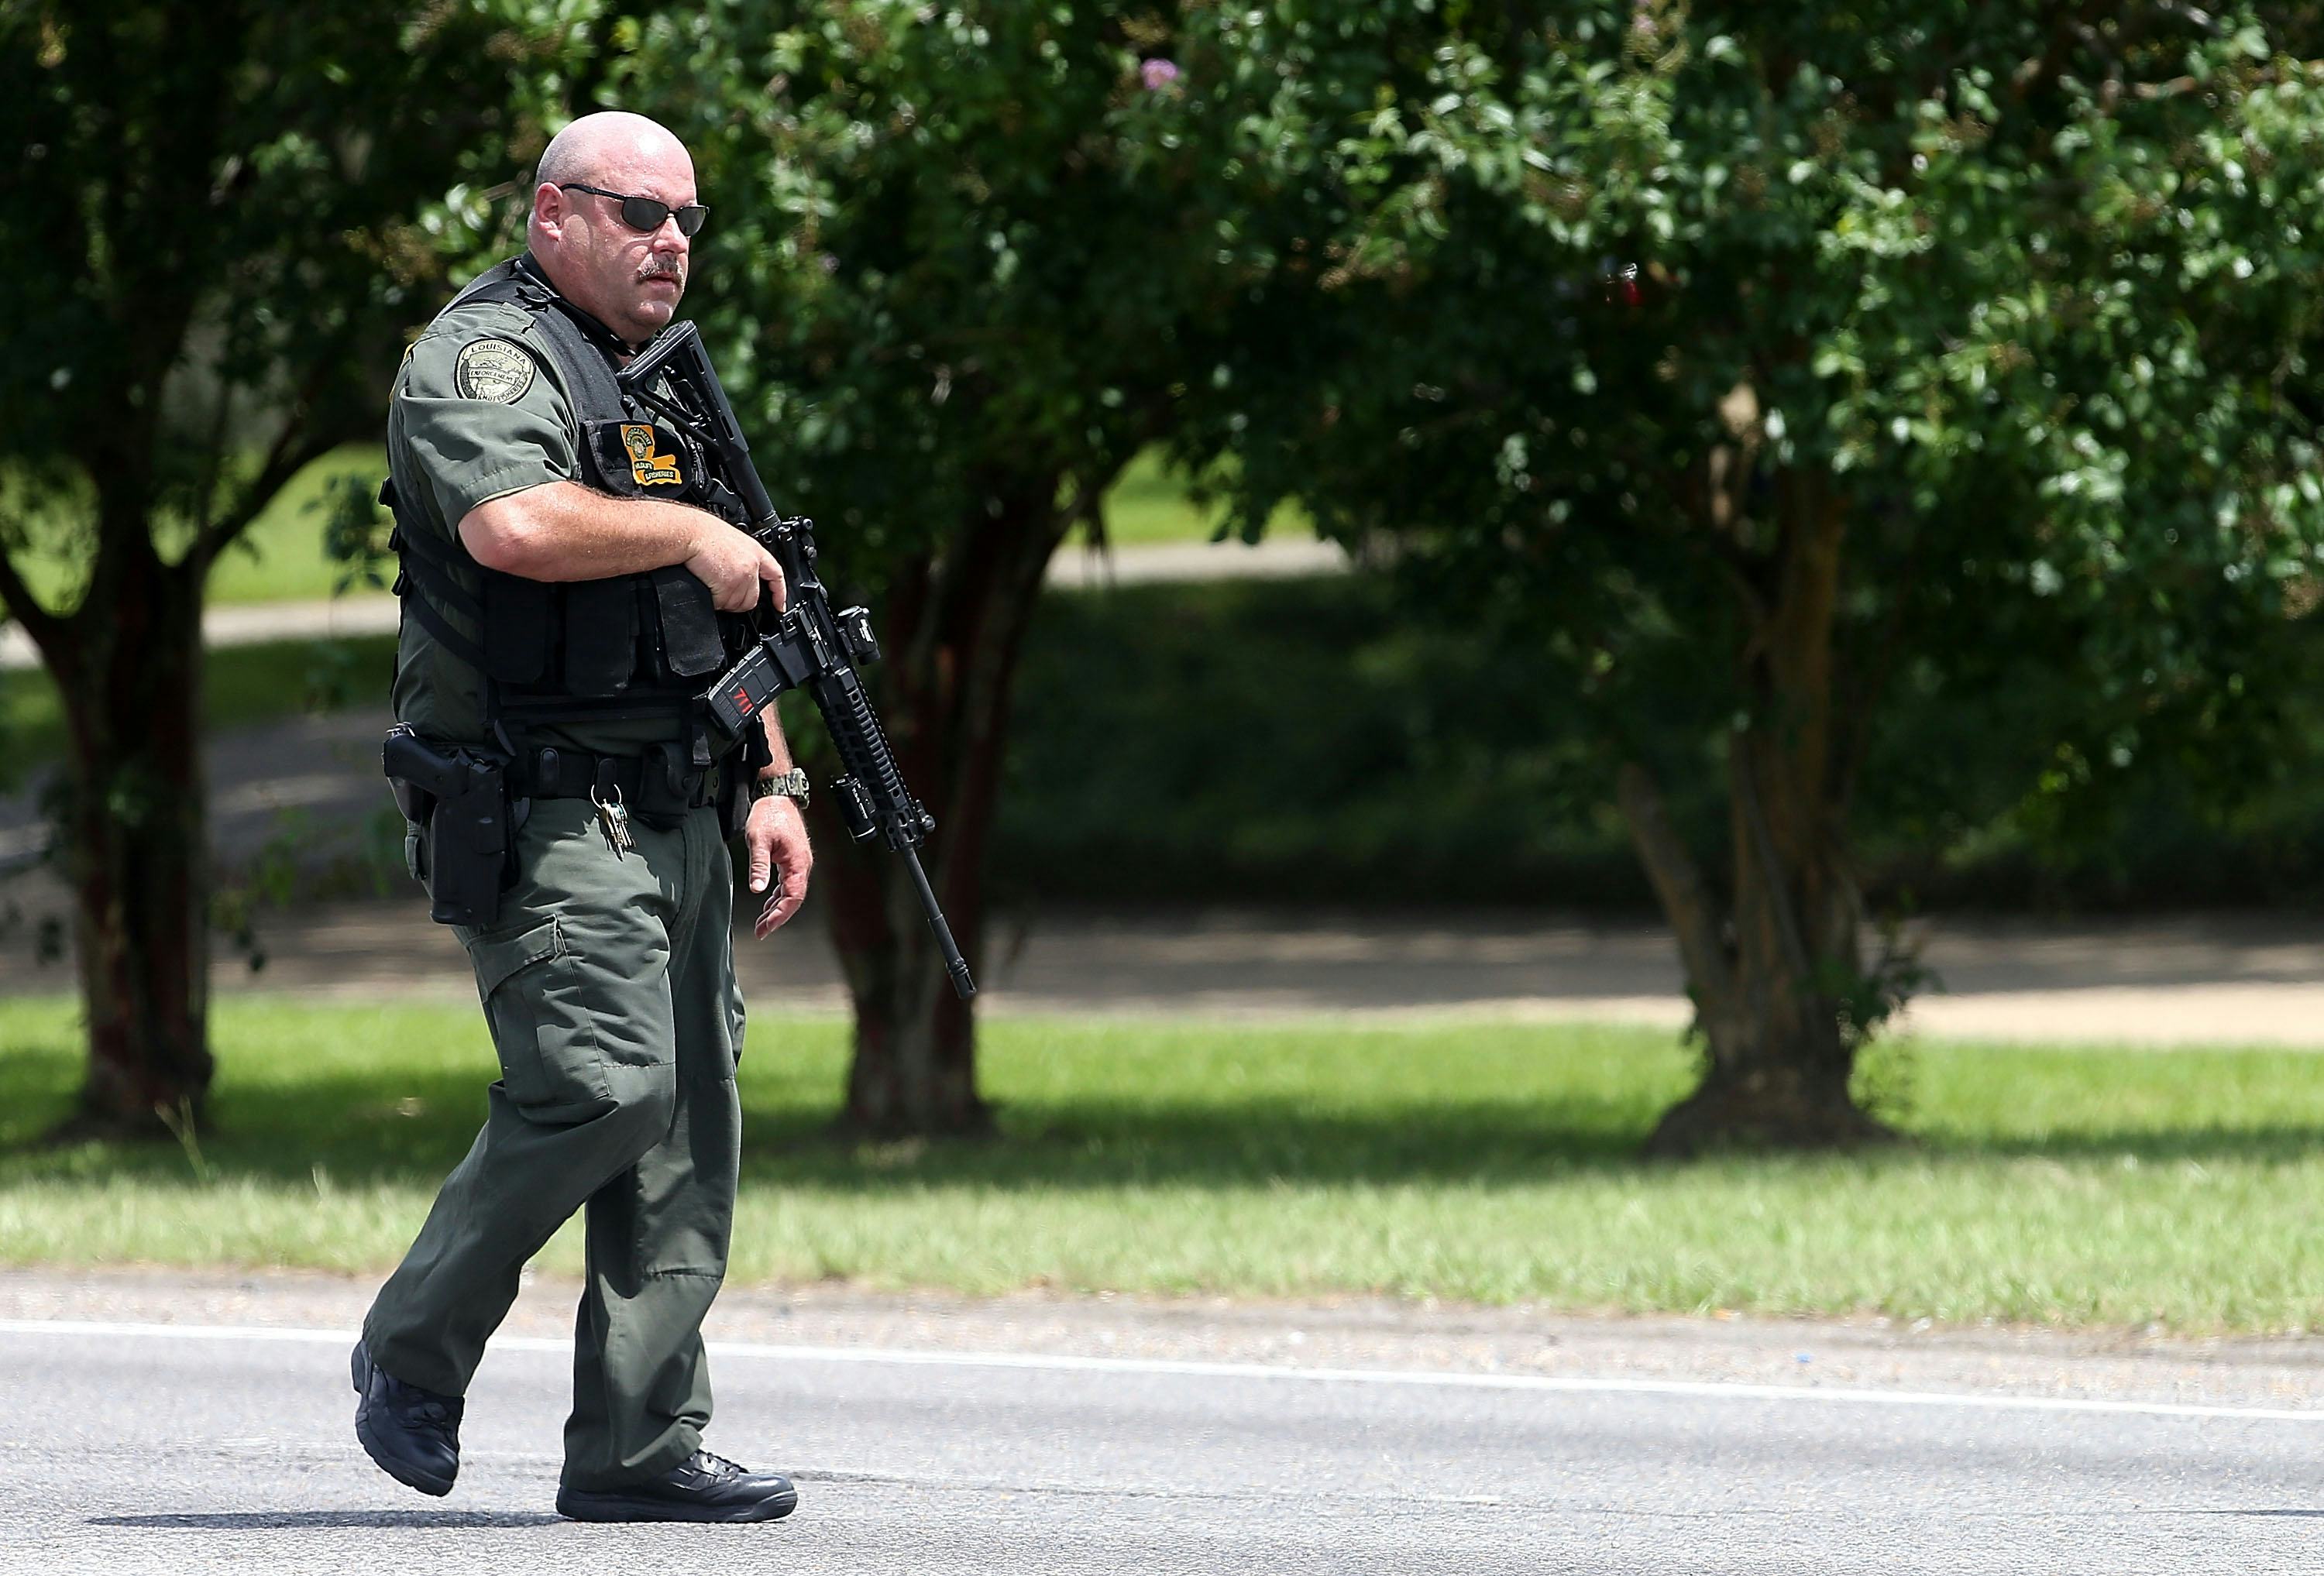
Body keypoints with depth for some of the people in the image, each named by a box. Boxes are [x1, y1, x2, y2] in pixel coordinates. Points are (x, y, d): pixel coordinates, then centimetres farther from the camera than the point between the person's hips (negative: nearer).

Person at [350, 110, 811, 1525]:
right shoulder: (487, 355, -6)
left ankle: (639, 1449, 4)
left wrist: (773, 783, 17)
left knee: (691, 1129, 2)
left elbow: (729, 617, 28)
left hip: (676, 818, 9)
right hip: (544, 819, -9)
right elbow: (517, 524, -27)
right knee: (605, 1086, -19)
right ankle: (415, 1353, -1)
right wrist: (691, 531, -15)